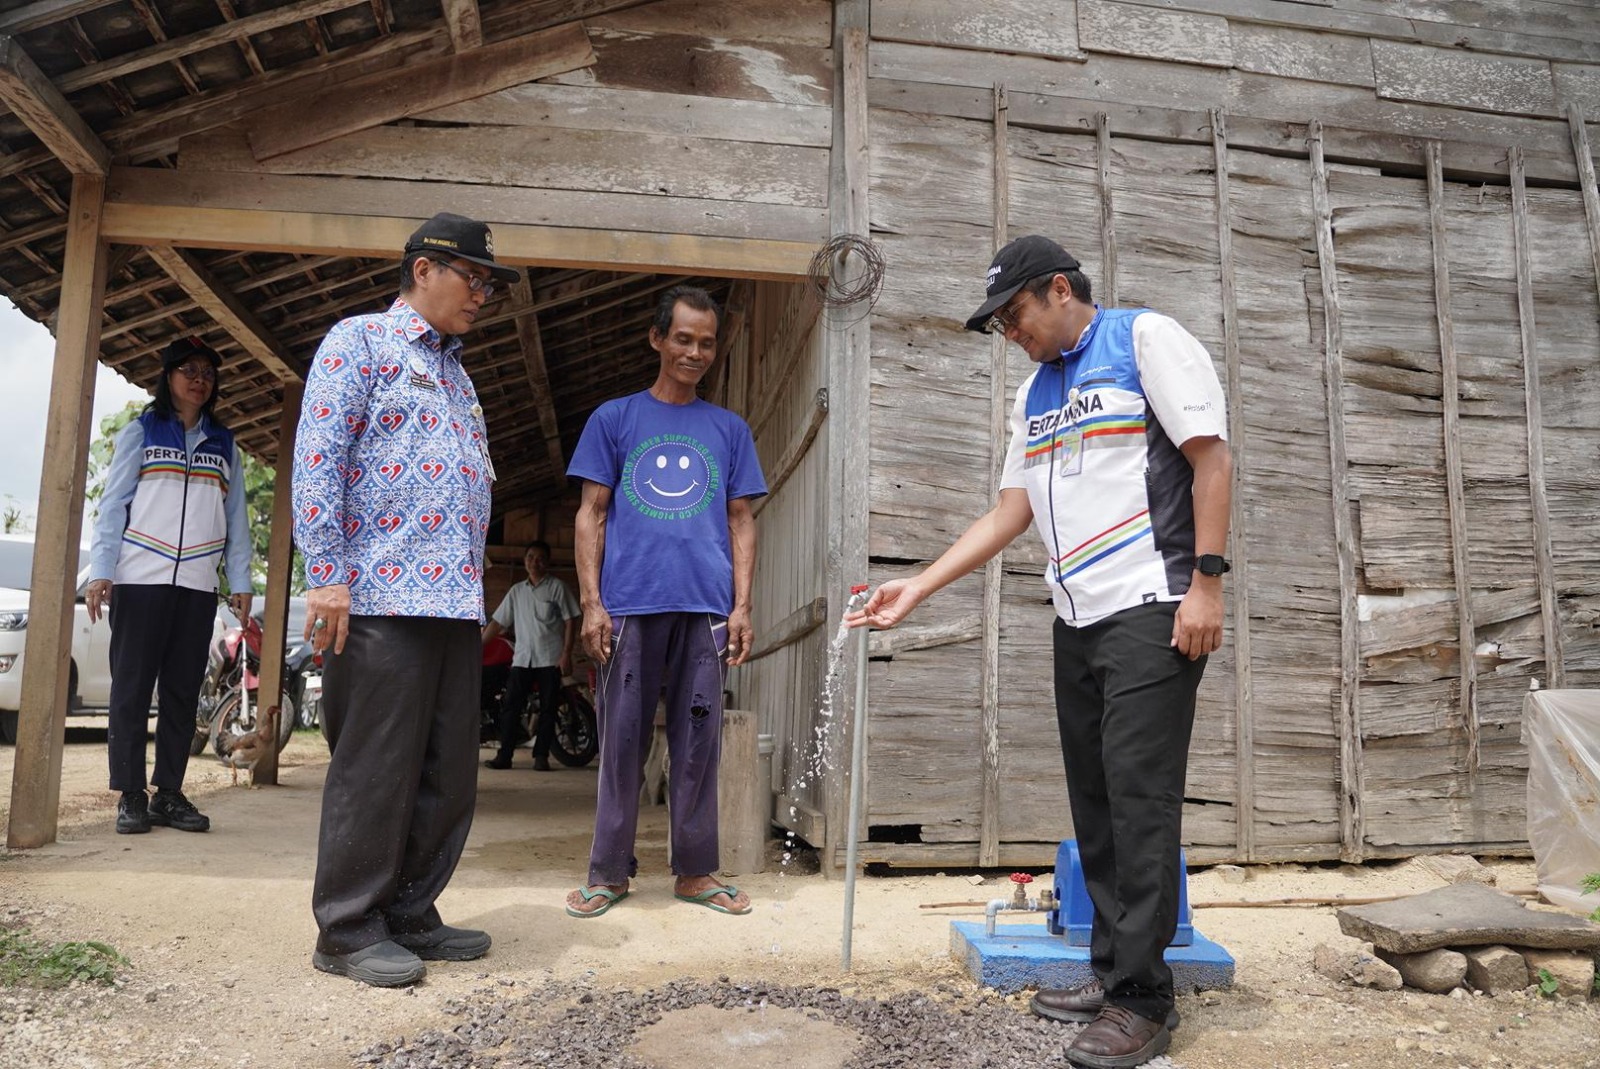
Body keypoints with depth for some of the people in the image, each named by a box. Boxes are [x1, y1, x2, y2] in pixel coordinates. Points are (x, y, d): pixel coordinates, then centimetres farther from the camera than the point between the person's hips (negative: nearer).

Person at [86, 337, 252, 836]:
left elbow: (235, 517, 12)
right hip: (140, 579, -2)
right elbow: (114, 503, 2)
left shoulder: (224, 444, 16)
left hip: (198, 585, 3)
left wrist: (240, 581, 5)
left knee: (182, 693, 3)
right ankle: (130, 796, 5)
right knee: (132, 689, -1)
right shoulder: (140, 432, 8)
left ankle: (168, 794, 9)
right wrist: (100, 571, -8)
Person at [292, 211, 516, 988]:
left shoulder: (455, 372, 24)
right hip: (381, 597, -8)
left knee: (448, 775, 9)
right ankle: (348, 930, 11)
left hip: (456, 602, 8)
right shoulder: (359, 341, 0)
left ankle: (409, 915, 21)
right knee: (376, 769, -2)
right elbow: (317, 459, -9)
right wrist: (327, 574, -15)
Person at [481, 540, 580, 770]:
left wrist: (566, 654, -10)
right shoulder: (517, 590, 15)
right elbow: (498, 622, 16)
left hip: (550, 658, -3)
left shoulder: (557, 587, 2)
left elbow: (570, 620, -2)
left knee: (548, 708, -1)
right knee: (510, 706, -4)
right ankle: (504, 755, 0)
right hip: (522, 658, 3)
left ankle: (541, 756, 4)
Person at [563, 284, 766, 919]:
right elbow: (592, 515, 7)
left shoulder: (729, 429, 14)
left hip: (705, 607, 1)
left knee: (698, 741, 5)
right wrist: (591, 602, -3)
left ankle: (694, 871, 16)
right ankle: (609, 872, 15)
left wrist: (741, 606, 2)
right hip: (629, 604, -1)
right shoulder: (614, 419, 10)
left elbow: (741, 522, 13)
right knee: (622, 740, 4)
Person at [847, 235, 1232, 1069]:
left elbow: (1212, 459, -8)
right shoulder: (1035, 391, 19)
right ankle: (1112, 973, 19)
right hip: (1077, 621, 7)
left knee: (1139, 797, -7)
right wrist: (916, 589, 9)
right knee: (1095, 803, 9)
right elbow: (1010, 514, 16)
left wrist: (1207, 583, -16)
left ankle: (1144, 1000, 2)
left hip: (1152, 609, -7)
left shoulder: (1144, 338, -1)